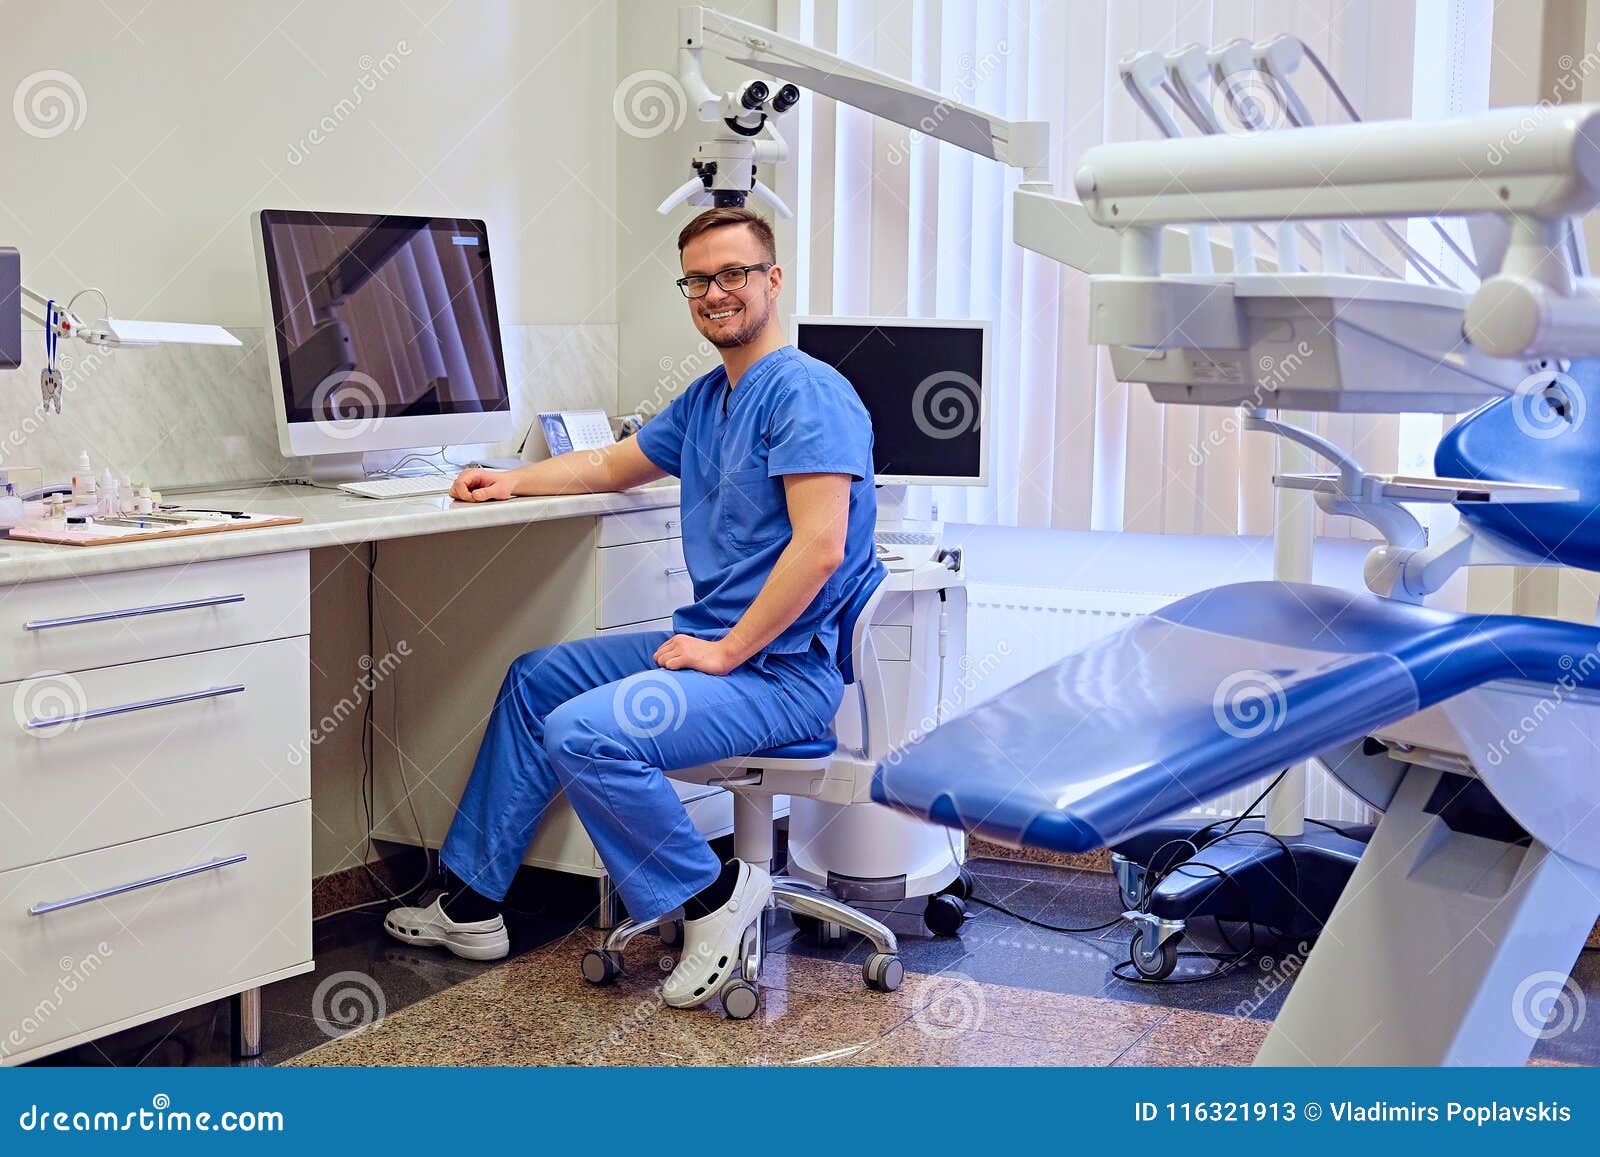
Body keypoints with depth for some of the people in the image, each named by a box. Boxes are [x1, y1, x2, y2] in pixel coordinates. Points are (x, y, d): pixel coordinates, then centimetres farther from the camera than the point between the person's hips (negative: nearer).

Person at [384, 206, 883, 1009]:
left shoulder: (805, 393, -16)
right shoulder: (707, 398, 16)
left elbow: (819, 548, -25)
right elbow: (614, 465, 31)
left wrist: (726, 651, -21)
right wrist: (513, 482, 19)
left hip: (781, 668, -10)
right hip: (717, 643, 10)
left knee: (582, 733, -27)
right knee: (535, 679, 18)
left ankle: (713, 895, -7)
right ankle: (472, 904, 22)